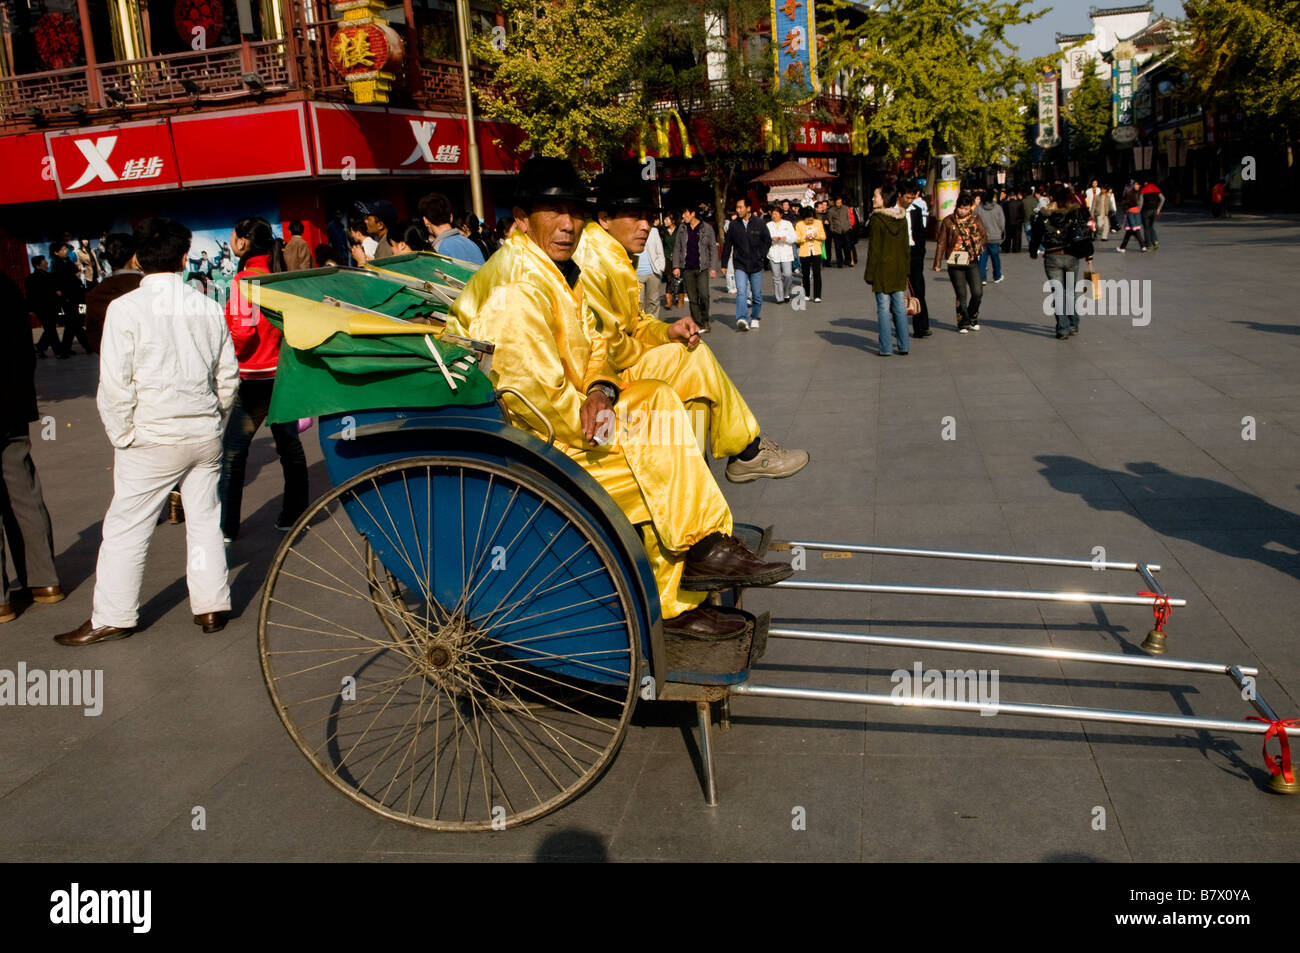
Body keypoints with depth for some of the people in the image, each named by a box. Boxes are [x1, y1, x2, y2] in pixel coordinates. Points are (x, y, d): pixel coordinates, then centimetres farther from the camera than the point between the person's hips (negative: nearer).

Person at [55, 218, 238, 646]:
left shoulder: (126, 308, -11)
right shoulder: (207, 307, 1)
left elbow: (115, 384, -13)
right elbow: (228, 375, 8)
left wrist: (122, 436, -2)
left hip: (153, 439, -4)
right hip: (205, 433, 4)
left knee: (126, 528, 6)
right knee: (204, 519, 13)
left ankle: (112, 617, 15)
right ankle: (212, 607, 19)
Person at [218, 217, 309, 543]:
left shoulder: (244, 279, -13)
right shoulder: (280, 276, 6)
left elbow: (242, 330, -19)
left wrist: (230, 356, -2)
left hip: (255, 379, -7)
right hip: (285, 372, 7)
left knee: (232, 451, 2)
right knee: (289, 444, 14)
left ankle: (226, 526, 7)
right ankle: (293, 515, 22)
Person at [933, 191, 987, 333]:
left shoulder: (975, 220, 6)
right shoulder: (948, 222, 0)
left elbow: (984, 237, 15)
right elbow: (941, 243, 1)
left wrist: (979, 245, -7)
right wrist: (938, 263, -3)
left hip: (972, 262, 2)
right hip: (955, 264, -2)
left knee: (978, 292, -3)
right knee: (961, 295, 1)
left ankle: (972, 318, 21)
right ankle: (963, 323, 15)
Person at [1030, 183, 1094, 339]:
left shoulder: (1044, 215, -2)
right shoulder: (1077, 213, -1)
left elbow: (1036, 235, 7)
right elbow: (1085, 233, 1)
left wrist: (1033, 252, 23)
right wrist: (1089, 255, 10)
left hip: (1052, 257, -1)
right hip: (1072, 256, 2)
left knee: (1058, 293, 2)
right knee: (1070, 291, 16)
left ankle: (1063, 329, -3)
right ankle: (1073, 325, 22)